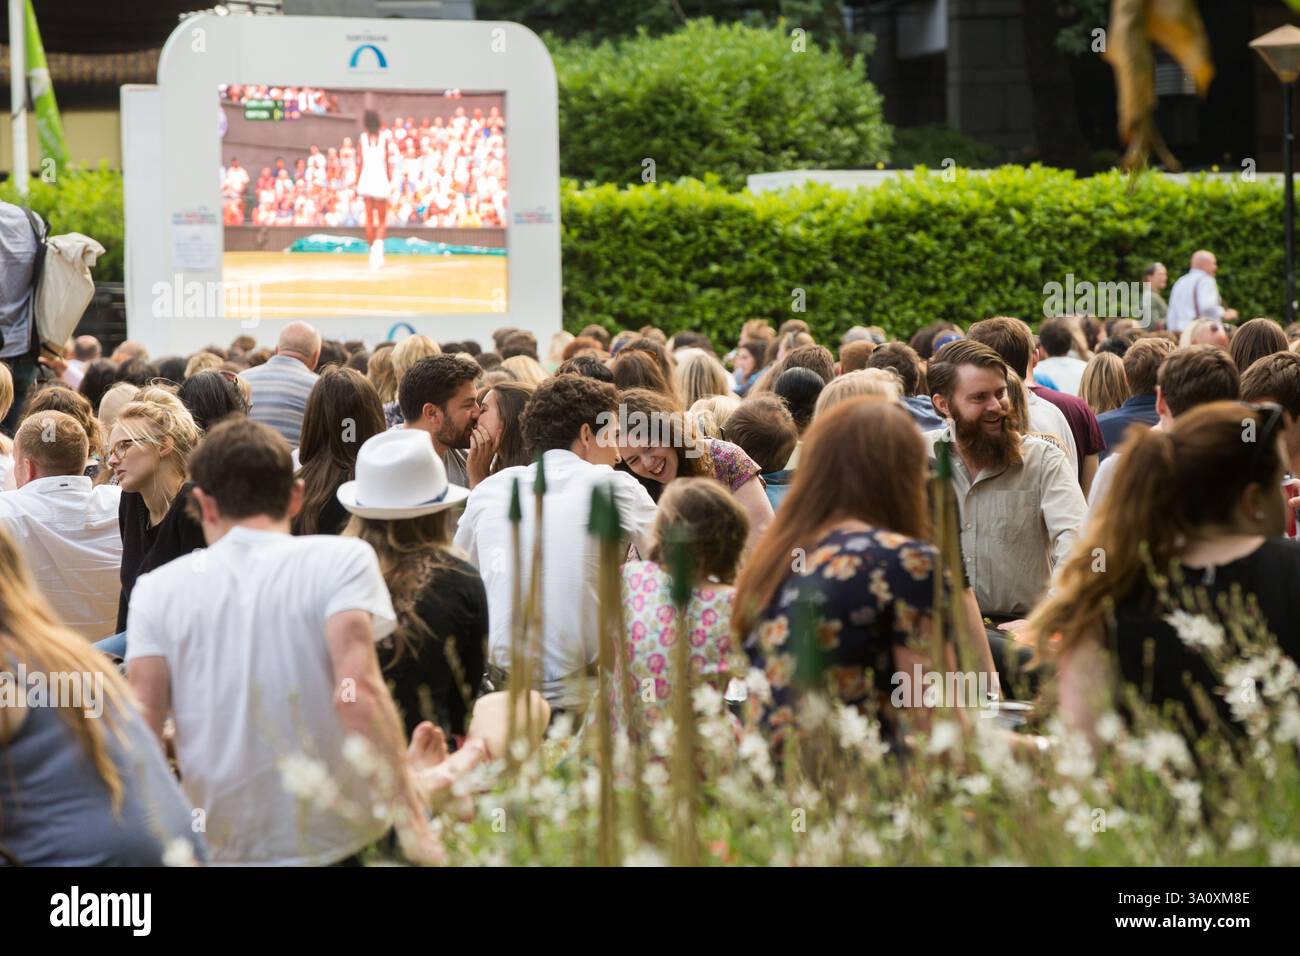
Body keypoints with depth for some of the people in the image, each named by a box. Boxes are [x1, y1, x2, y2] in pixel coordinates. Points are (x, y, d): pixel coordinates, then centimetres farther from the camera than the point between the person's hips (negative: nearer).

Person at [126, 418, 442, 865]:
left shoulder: (159, 588, 3)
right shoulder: (343, 558, -3)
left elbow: (142, 723, -3)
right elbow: (358, 692, -16)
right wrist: (414, 826, -18)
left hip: (224, 847, 3)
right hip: (339, 841, -3)